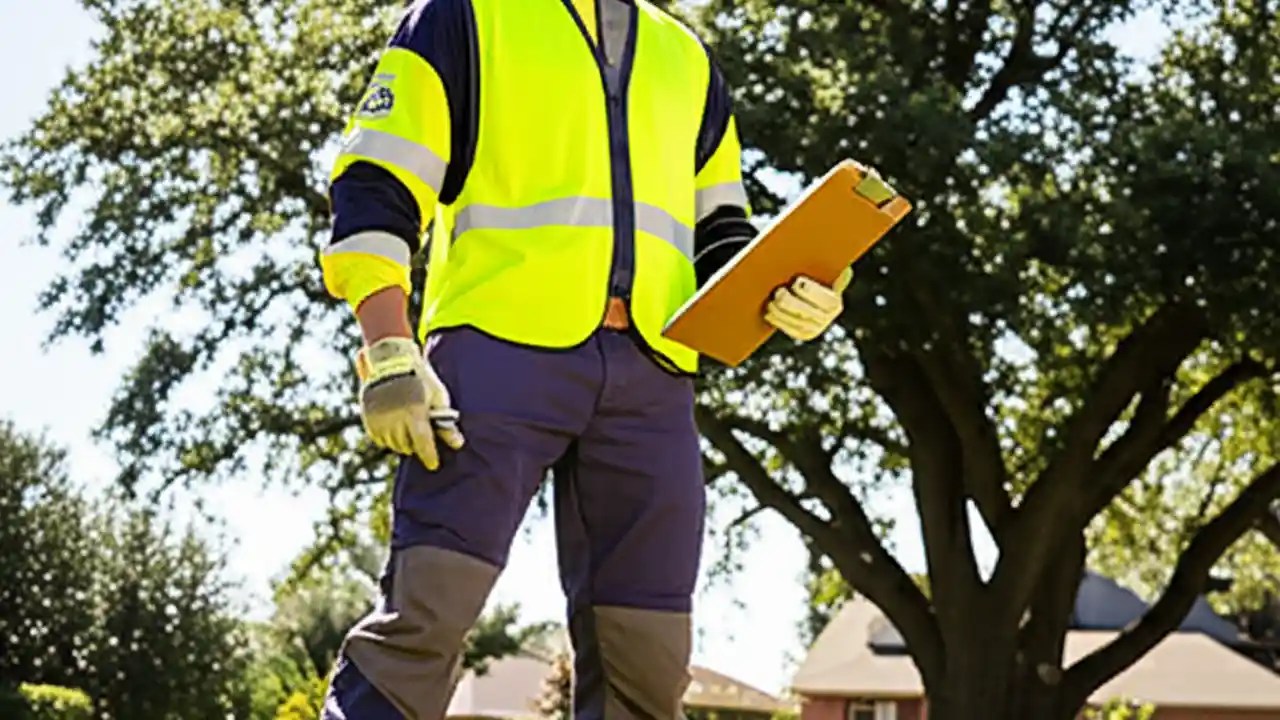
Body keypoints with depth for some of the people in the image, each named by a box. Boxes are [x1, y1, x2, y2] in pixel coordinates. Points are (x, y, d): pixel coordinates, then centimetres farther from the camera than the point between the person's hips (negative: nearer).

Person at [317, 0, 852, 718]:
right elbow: (376, 189, 3)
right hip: (499, 346, -5)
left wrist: (784, 295, 4)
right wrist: (391, 357, -10)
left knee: (646, 659, 0)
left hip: (649, 378, 5)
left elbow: (719, 234, 27)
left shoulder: (688, 59, 26)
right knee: (426, 614, -17)